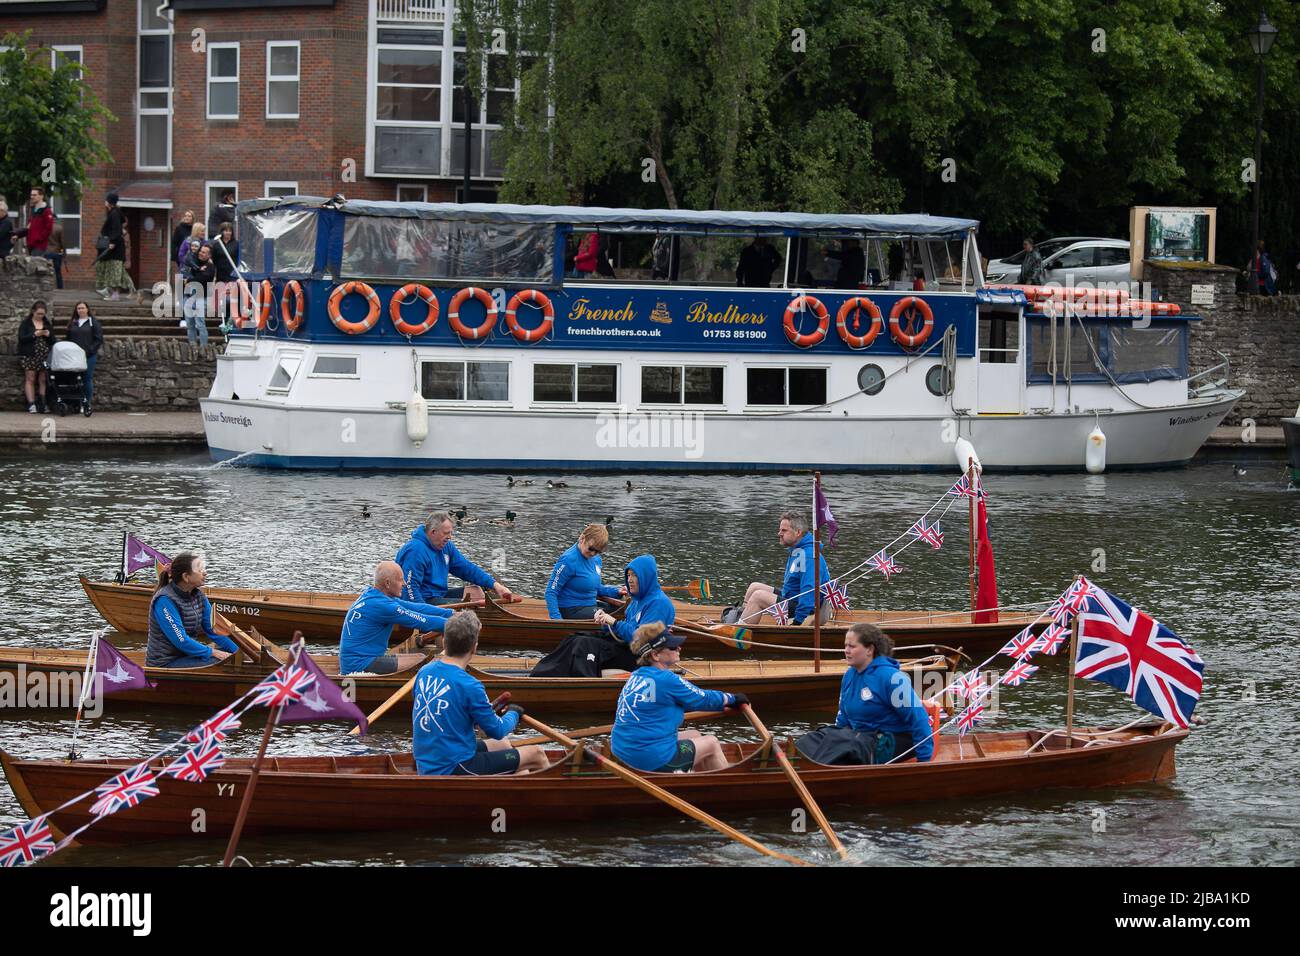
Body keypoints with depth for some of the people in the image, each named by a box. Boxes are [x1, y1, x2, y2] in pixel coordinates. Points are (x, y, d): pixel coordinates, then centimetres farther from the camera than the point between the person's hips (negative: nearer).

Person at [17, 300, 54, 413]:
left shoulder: (47, 324, 14)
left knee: (43, 380, 0)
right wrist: (35, 334, -17)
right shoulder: (25, 324, 3)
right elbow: (22, 338, -6)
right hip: (29, 356, -3)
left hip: (44, 356, 3)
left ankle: (42, 404, 1)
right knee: (30, 379, -7)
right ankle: (31, 404, -8)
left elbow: (53, 341, 14)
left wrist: (48, 335, -7)